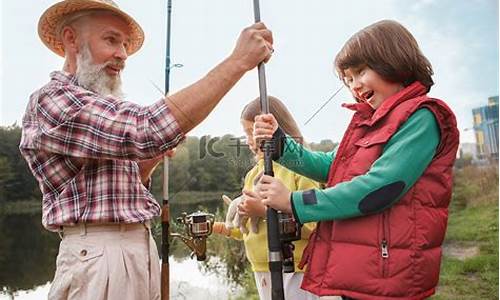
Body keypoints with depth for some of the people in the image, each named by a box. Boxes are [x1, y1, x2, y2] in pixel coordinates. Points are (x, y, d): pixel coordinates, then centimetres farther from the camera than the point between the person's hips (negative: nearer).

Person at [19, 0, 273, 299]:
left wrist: (153, 156, 2)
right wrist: (239, 60, -27)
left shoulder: (100, 109, 16)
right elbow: (146, 130, -30)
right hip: (100, 254, -9)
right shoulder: (51, 100, -13)